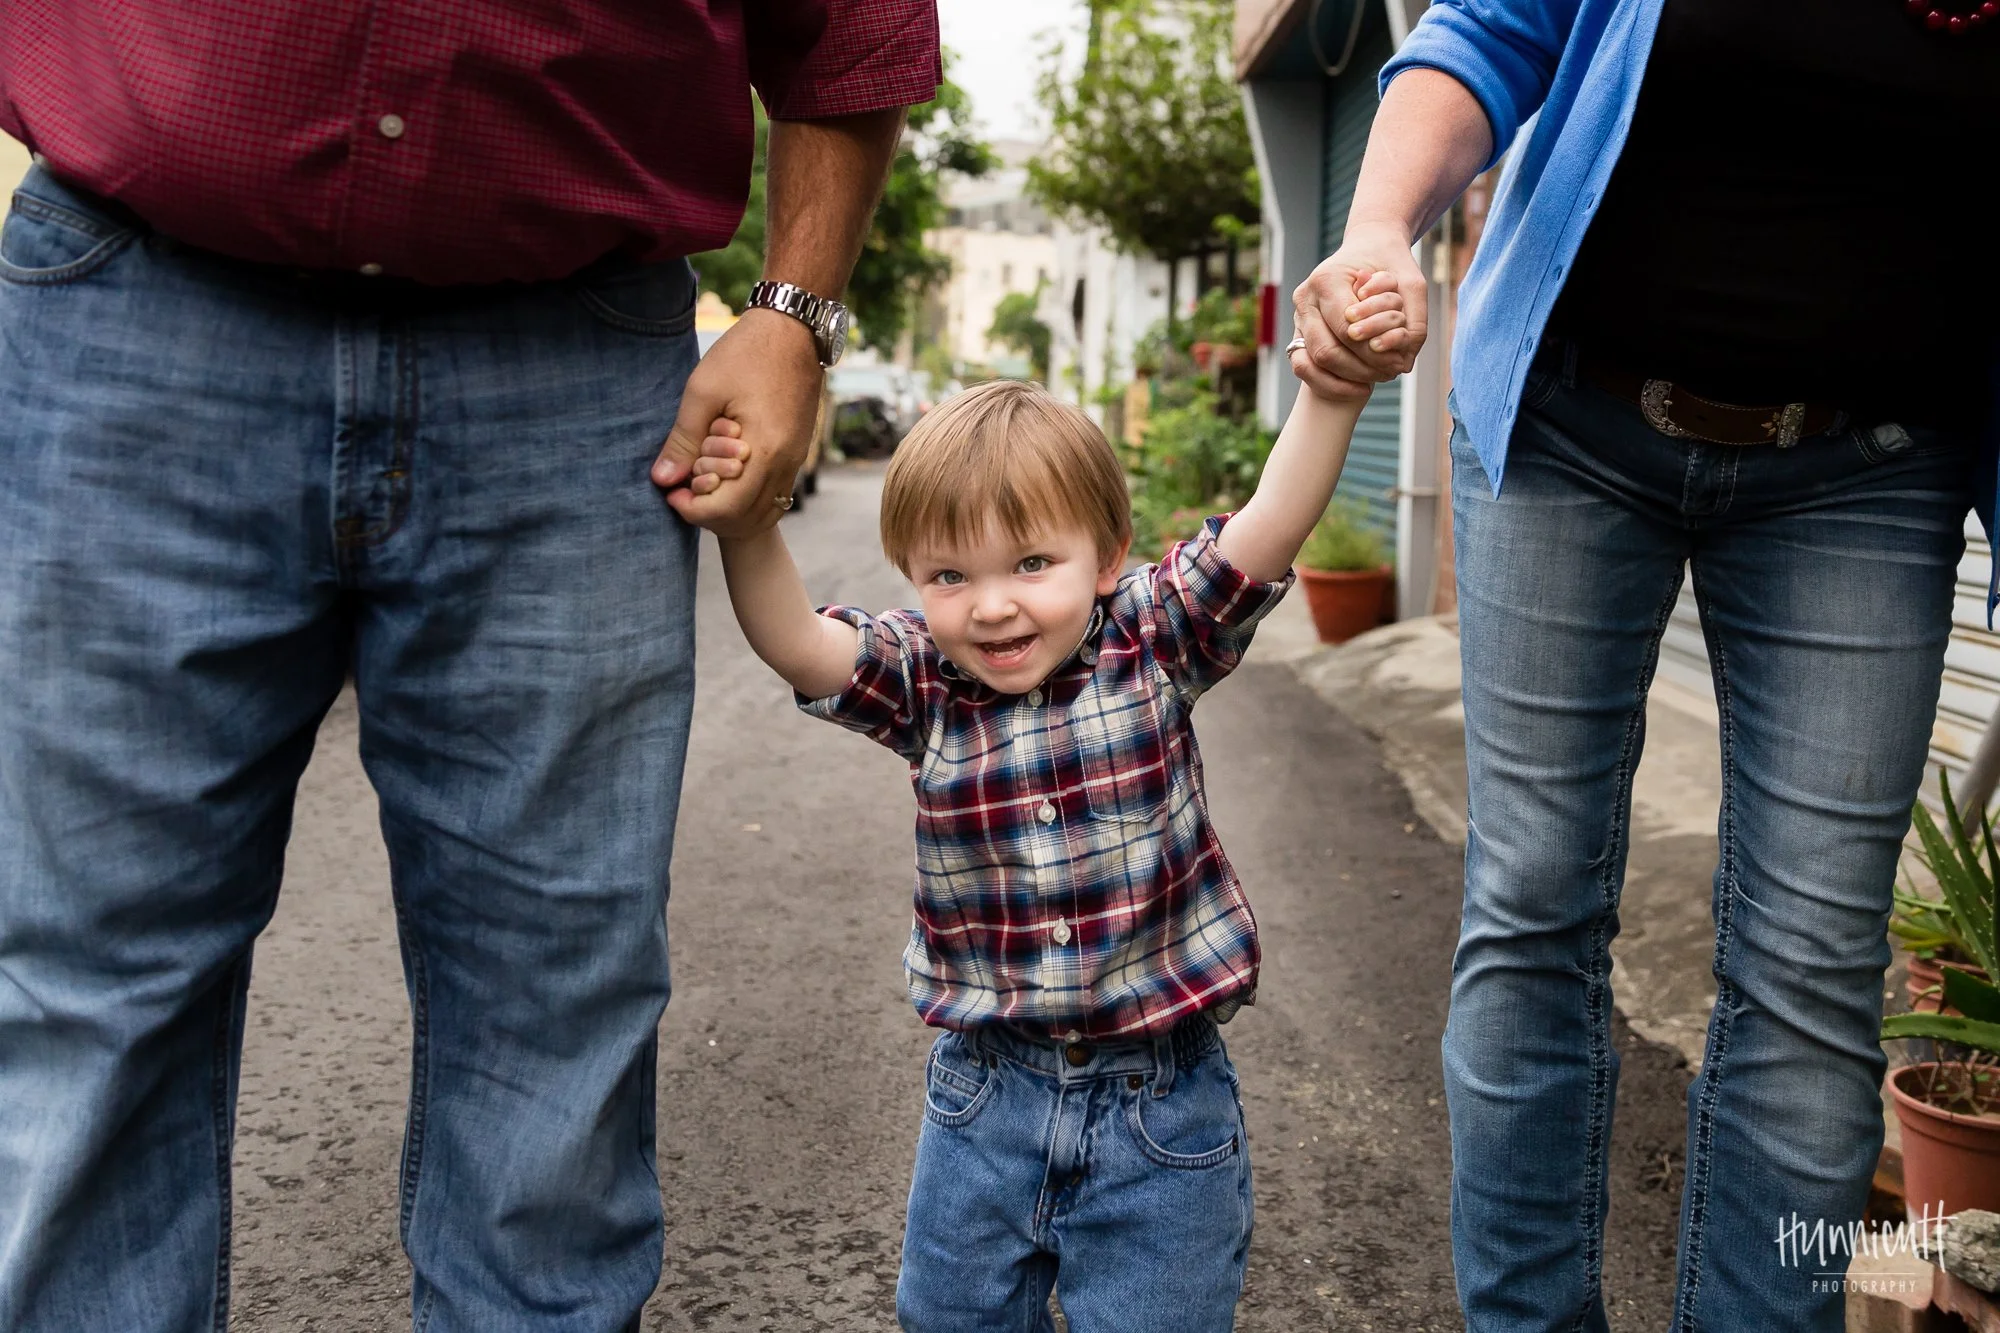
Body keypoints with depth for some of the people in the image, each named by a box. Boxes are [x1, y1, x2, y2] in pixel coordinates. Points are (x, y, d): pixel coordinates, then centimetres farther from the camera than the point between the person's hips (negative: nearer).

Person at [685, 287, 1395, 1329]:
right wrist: (747, 531, -34)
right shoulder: (922, 684, -5)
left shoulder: (1155, 641, -9)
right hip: (985, 1092, 3)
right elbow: (794, 642, -18)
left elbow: (1274, 522, -20)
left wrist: (1332, 390, -34)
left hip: (1161, 1104, -2)